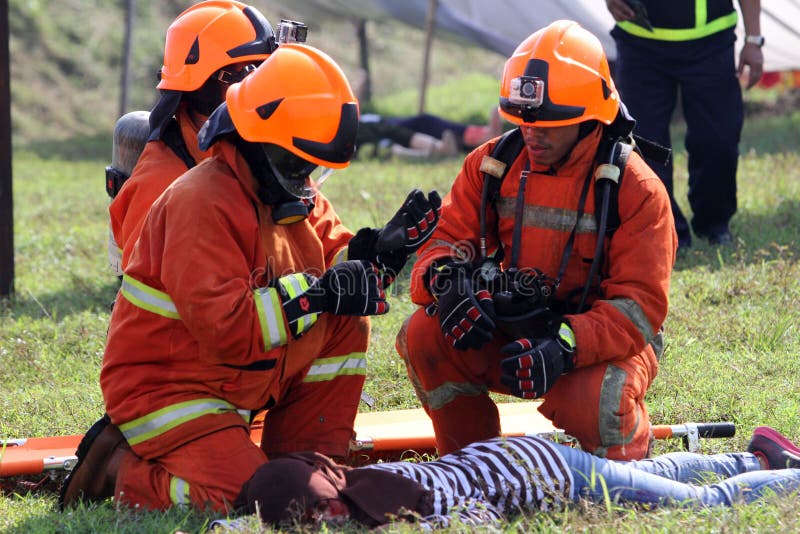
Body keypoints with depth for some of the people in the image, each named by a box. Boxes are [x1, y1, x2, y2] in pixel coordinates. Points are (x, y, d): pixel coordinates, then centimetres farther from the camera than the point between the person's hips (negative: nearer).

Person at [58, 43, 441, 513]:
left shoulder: (295, 198, 7)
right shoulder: (202, 203, -24)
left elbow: (335, 262, 9)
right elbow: (223, 326, -31)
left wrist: (379, 250, -12)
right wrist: (317, 294, -31)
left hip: (238, 378, 9)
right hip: (165, 389, -9)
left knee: (349, 324, 1)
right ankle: (118, 469, -3)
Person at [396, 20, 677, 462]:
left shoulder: (635, 188, -14)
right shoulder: (491, 166, 0)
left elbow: (640, 304, -20)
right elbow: (446, 240, -3)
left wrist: (565, 347, -38)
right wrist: (447, 281, -31)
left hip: (600, 342, -4)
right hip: (506, 335, 4)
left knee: (591, 402, -36)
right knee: (424, 335, -21)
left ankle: (626, 457, 3)